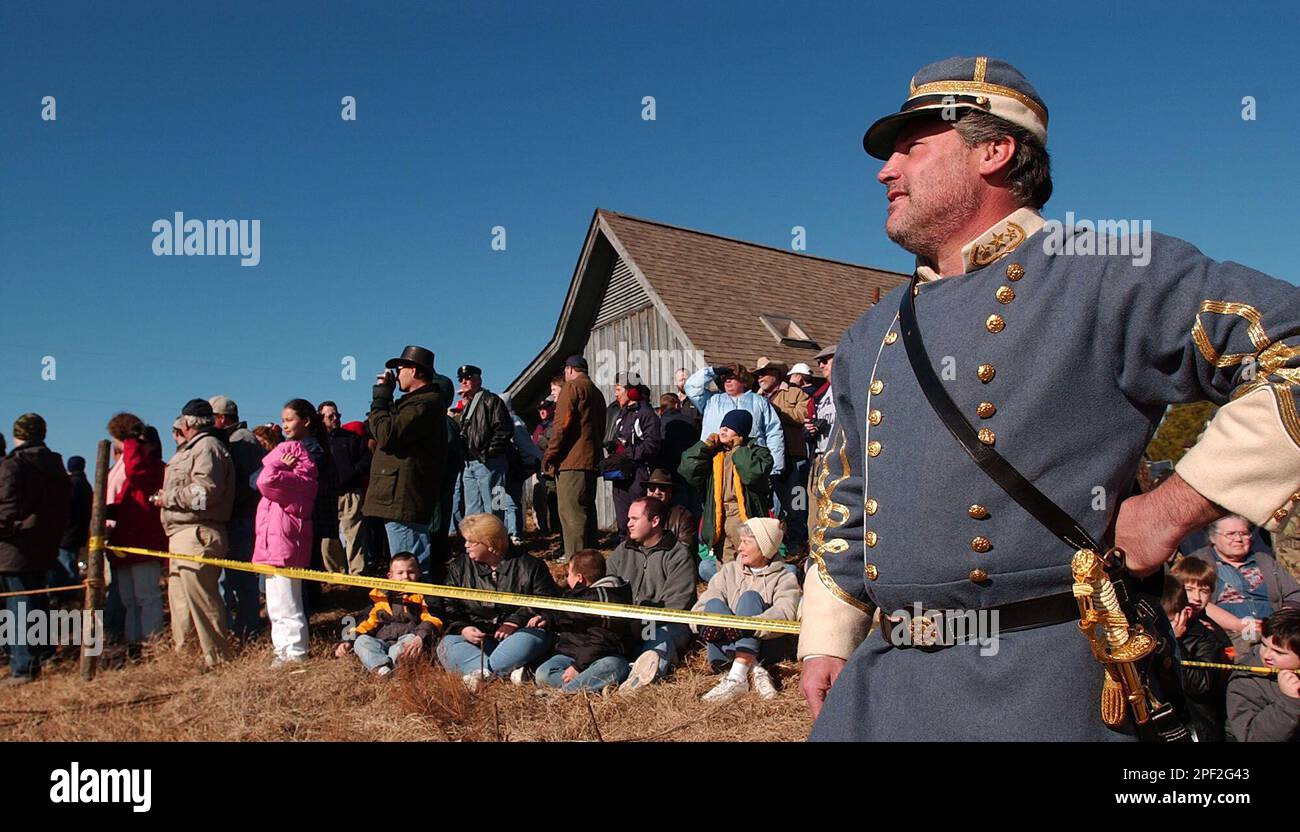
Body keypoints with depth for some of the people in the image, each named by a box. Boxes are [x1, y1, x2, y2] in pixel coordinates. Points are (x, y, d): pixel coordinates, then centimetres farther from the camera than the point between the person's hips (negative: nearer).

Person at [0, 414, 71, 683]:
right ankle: (41, 660, 21)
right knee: (38, 605, 16)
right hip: (45, 548, 7)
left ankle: (23, 669, -2)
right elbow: (63, 506, 16)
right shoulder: (55, 466, 13)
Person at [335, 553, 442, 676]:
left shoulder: (421, 597, 14)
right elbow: (369, 623, 22)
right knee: (361, 640, -23)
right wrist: (349, 641, 6)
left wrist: (421, 637, -22)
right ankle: (381, 667, -45)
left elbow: (432, 620, 0)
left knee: (410, 639, -35)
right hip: (382, 642, 3)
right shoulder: (380, 597, 23)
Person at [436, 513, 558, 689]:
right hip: (475, 636, 3)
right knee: (447, 646, -27)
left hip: (516, 634, -3)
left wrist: (516, 621, -18)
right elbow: (449, 607, 7)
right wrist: (462, 628, -12)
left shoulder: (529, 566, -1)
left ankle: (482, 672, -35)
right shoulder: (460, 567, 8)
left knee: (533, 636, -35)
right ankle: (510, 669, -39)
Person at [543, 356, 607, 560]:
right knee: (587, 509, 15)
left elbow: (562, 424, -15)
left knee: (571, 511, -9)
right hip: (591, 459, 9)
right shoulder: (596, 392, 21)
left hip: (571, 460, -9)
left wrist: (551, 453, -11)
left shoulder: (572, 387, -6)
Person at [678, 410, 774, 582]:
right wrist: (706, 444, 3)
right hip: (720, 521, 4)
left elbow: (754, 473, -17)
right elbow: (687, 470, 3)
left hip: (746, 517, -4)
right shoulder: (712, 454, 18)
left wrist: (738, 449, -5)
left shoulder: (757, 452, 5)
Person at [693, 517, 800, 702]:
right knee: (714, 603, -19)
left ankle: (737, 676, -43)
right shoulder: (729, 571, 14)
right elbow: (702, 606, 0)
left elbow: (785, 614, -18)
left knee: (750, 597, -24)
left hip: (768, 645, -3)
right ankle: (754, 670, -35)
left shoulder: (784, 578, 4)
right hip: (726, 646, 3)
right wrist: (704, 623, -24)